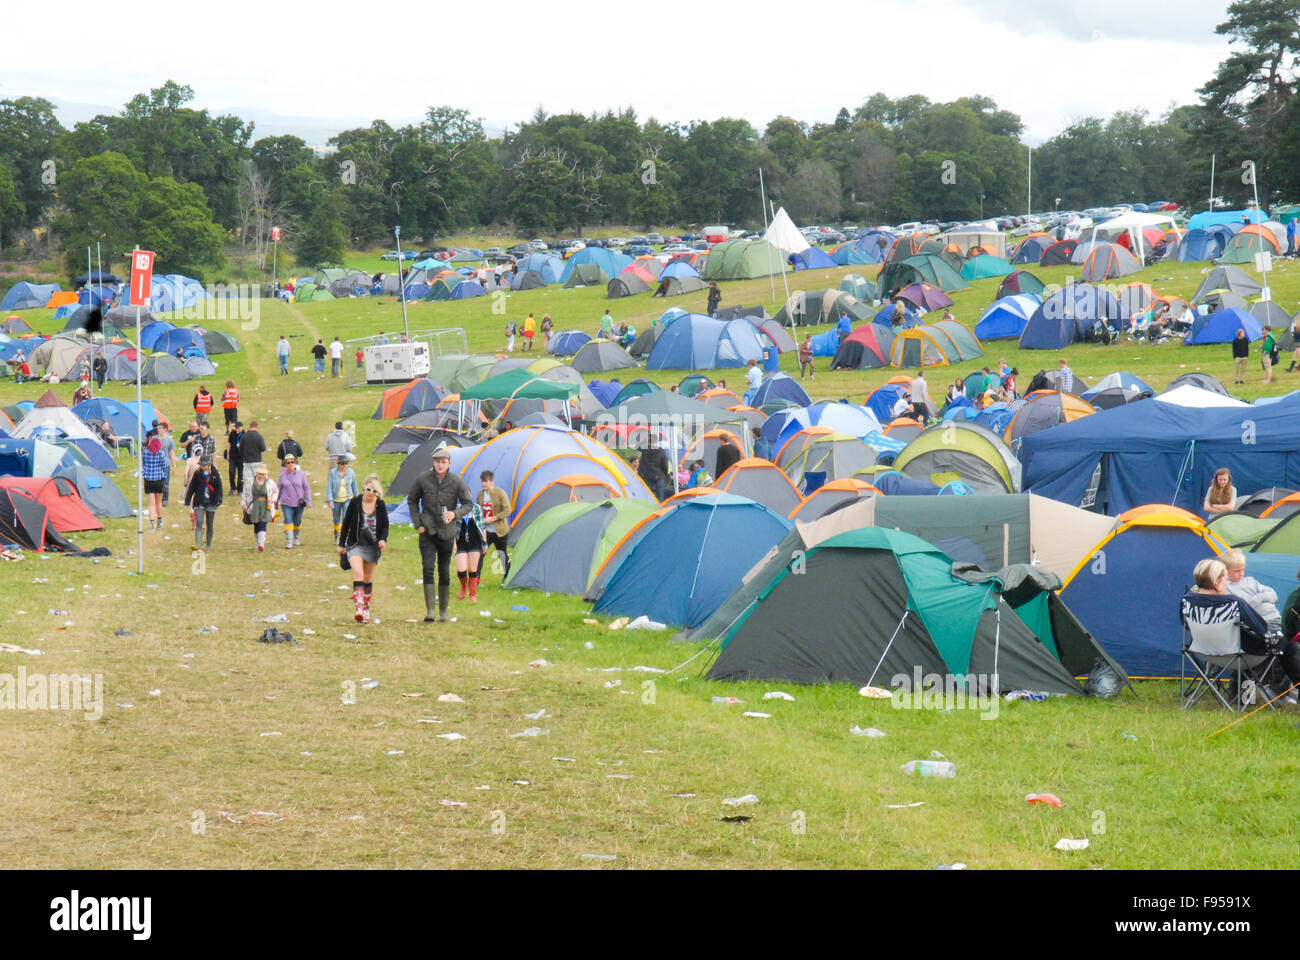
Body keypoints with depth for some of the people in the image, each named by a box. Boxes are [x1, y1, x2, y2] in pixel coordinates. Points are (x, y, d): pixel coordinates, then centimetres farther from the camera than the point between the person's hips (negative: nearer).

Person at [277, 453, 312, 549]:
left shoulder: (301, 474, -2)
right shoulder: (283, 475, 0)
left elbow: (307, 488, 3)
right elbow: (279, 489, 11)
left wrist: (308, 501, -1)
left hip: (299, 503, 1)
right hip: (287, 503, -1)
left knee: (297, 522, 12)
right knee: (288, 521, -12)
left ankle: (297, 540, 32)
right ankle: (289, 542, -14)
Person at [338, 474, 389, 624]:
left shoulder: (381, 505, -2)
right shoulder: (355, 502, -6)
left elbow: (385, 526, 5)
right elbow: (346, 523, 3)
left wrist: (383, 539, -15)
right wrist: (341, 544, 7)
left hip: (373, 547, 2)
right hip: (355, 545, -2)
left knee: (368, 579, 13)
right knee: (358, 575, -20)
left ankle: (366, 609, 26)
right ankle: (359, 608, -29)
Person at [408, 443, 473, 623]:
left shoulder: (457, 482, -5)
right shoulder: (423, 479, -4)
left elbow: (468, 504, 0)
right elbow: (412, 500, 10)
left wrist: (455, 514, -20)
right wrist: (417, 524, 2)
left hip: (447, 532, 1)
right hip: (427, 532, -1)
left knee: (444, 572, 8)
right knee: (428, 569, -13)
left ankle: (443, 611, 20)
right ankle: (430, 611, -16)